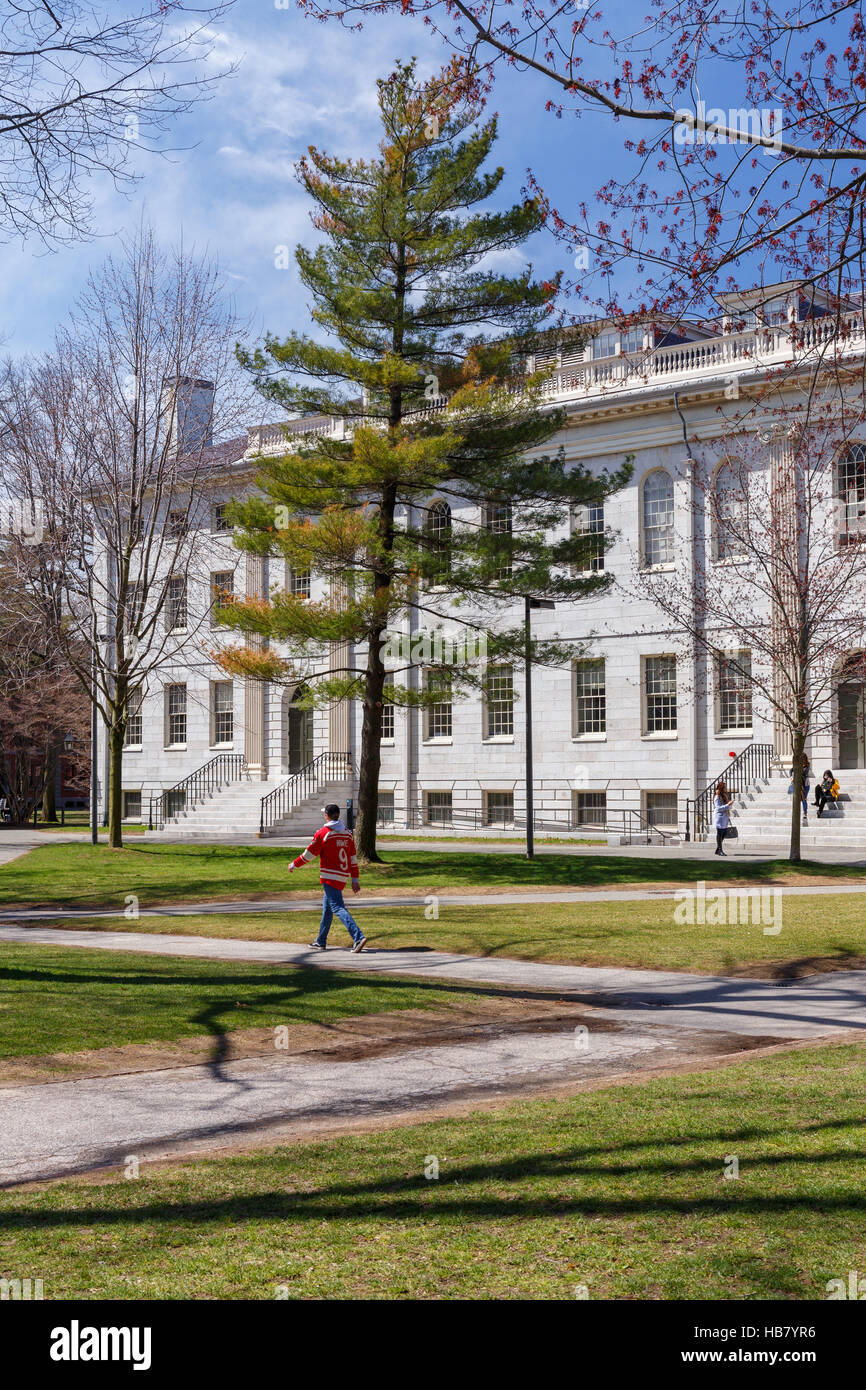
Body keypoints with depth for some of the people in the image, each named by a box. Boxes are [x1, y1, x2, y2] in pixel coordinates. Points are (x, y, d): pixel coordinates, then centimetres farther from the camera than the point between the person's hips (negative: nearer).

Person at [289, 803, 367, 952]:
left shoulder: (323, 833, -9)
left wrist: (294, 865, 10)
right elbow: (353, 858, 12)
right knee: (327, 907, 19)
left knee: (338, 908, -12)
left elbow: (309, 854, -5)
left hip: (330, 877, -7)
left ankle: (358, 937, -27)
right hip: (343, 878, 7)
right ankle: (321, 942, 26)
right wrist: (355, 880, 15)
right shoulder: (347, 834, 11)